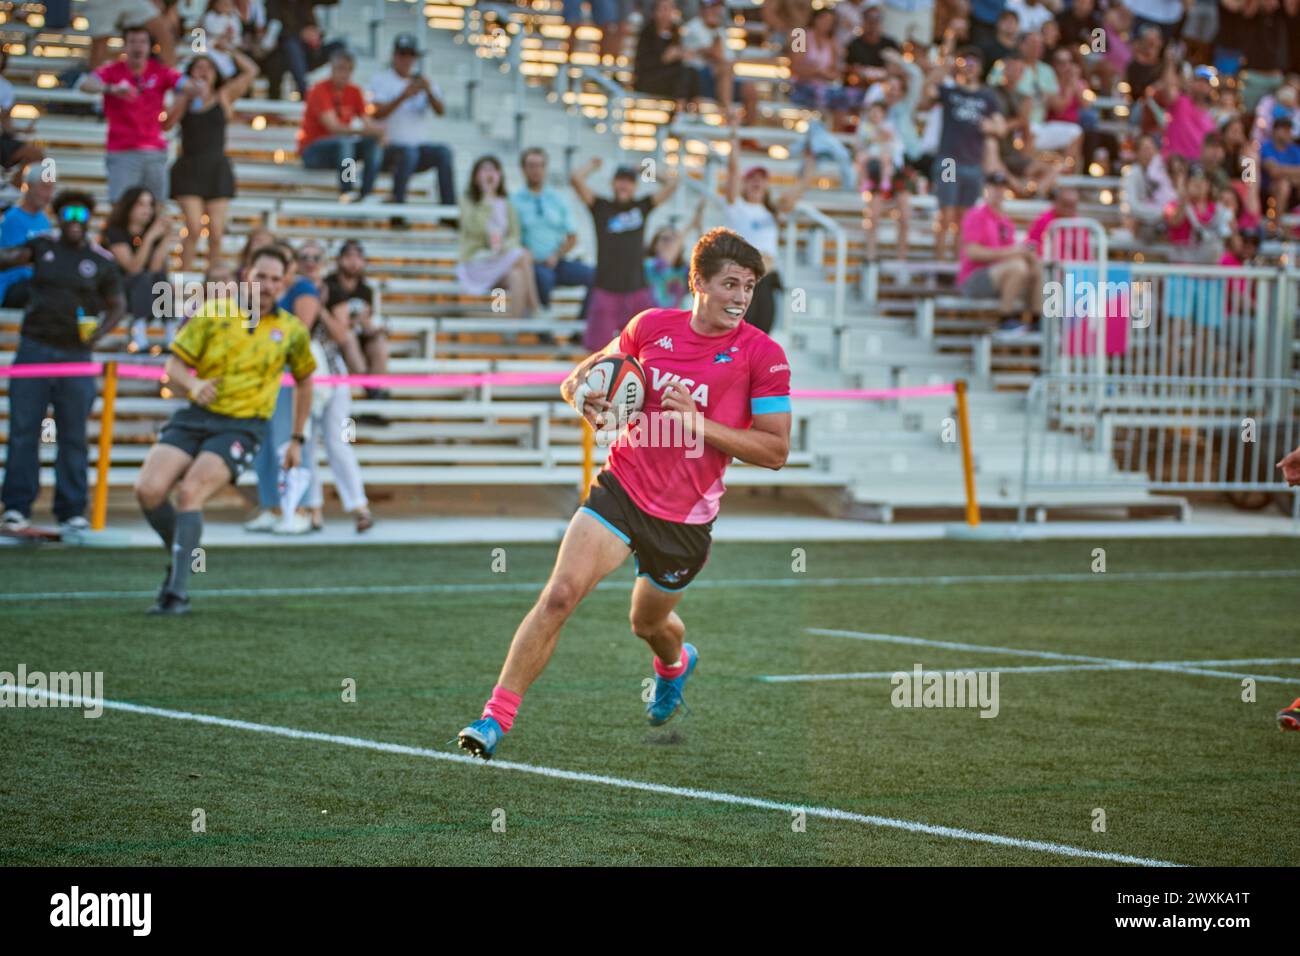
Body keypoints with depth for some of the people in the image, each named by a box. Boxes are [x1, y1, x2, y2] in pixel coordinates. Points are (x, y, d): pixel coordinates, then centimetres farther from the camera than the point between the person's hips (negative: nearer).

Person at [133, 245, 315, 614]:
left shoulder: (291, 331, 6)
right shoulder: (212, 314, 4)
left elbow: (303, 380, 21)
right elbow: (174, 366, 4)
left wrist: (297, 440, 20)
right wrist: (193, 385, -19)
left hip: (243, 425, -2)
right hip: (195, 417, 2)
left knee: (190, 492, -26)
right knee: (149, 490, -18)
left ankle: (178, 592, -23)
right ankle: (180, 554, 10)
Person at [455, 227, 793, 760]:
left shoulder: (763, 355, -10)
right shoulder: (652, 326, -1)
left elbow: (775, 451, -11)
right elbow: (604, 362, 20)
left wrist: (697, 422, -20)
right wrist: (581, 387, -4)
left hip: (685, 516, -1)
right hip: (621, 486, 1)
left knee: (648, 624, 20)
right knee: (560, 594, -18)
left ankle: (675, 663, 59)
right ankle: (497, 716, -15)